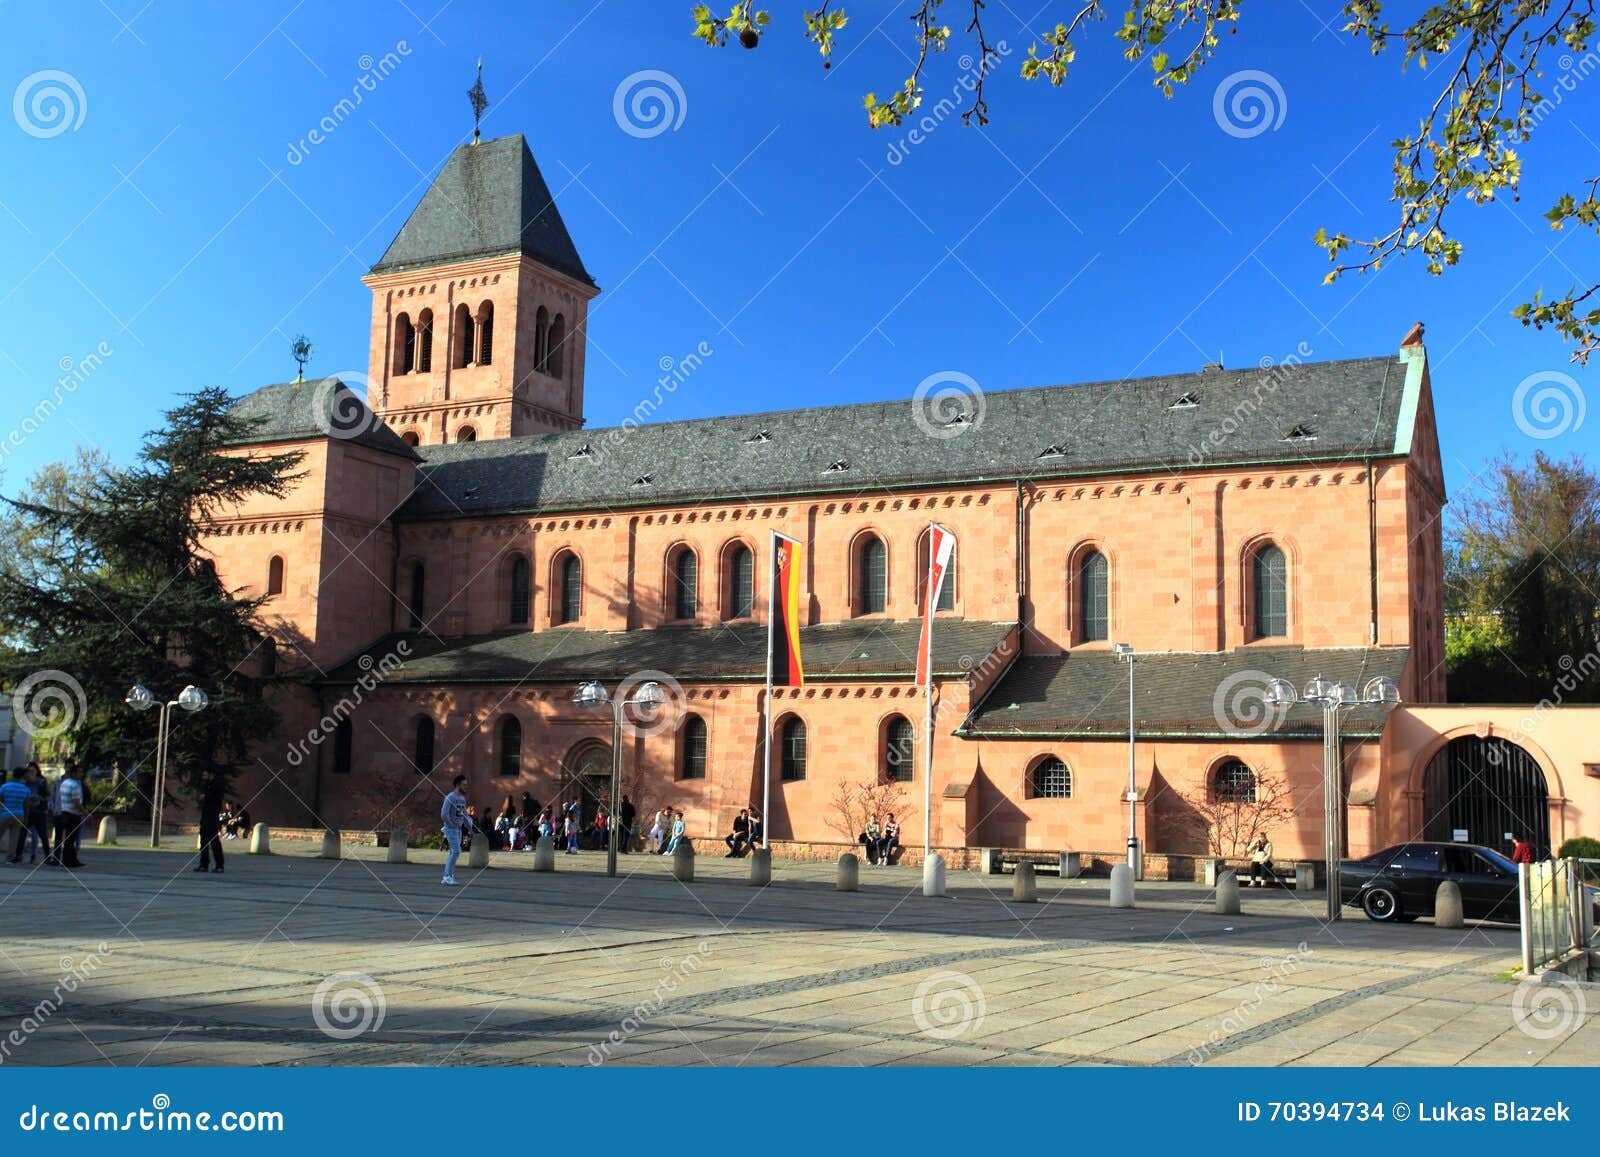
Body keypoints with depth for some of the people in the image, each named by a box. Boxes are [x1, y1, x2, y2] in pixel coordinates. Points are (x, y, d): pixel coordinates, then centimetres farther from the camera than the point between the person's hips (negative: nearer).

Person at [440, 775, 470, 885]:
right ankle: (448, 876, -10)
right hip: (451, 829, -8)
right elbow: (444, 814, -18)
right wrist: (452, 826, -15)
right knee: (456, 851, -14)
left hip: (459, 829, 8)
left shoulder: (462, 798, 14)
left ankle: (448, 877, 14)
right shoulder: (450, 797, -12)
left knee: (454, 853, 8)